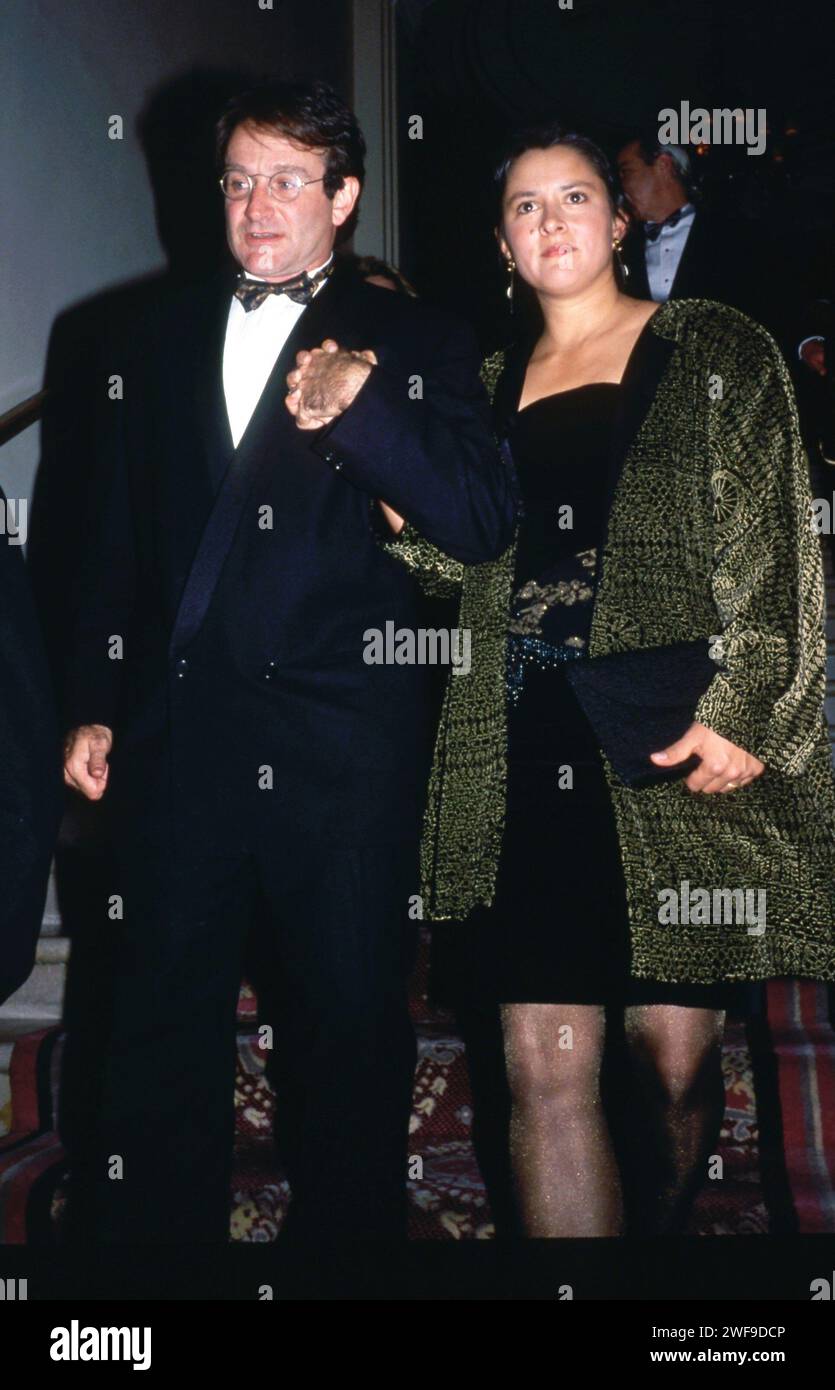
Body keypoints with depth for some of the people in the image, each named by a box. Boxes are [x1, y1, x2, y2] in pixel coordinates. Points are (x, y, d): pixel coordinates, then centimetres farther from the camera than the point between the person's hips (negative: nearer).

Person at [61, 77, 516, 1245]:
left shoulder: (414, 344, 1)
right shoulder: (163, 340, 12)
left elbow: (483, 527, -12)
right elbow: (119, 538, 15)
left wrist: (363, 408, -23)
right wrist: (95, 707, 12)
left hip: (344, 747, -3)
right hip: (179, 732, 4)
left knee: (350, 1023, 9)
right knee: (162, 1016, 13)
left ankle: (345, 1225, 28)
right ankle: (148, 1227, 29)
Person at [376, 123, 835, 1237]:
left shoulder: (714, 352, 9)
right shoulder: (491, 385, 21)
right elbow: (476, 566, 17)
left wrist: (742, 708, -11)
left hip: (681, 757, -2)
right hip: (524, 768, 3)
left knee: (673, 1057, 2)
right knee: (545, 1069, -5)